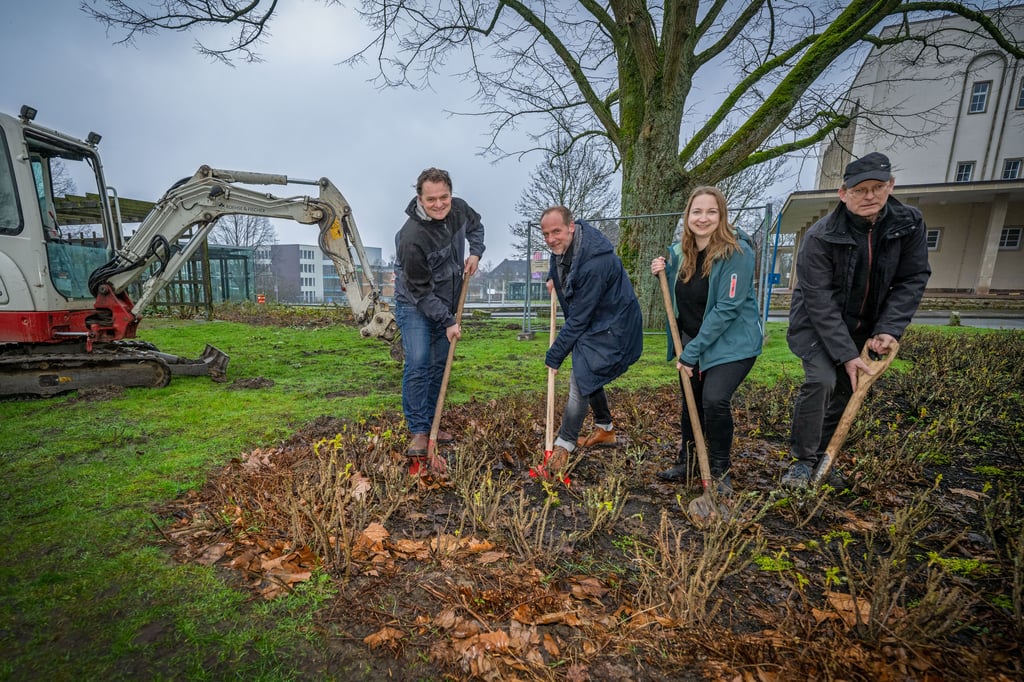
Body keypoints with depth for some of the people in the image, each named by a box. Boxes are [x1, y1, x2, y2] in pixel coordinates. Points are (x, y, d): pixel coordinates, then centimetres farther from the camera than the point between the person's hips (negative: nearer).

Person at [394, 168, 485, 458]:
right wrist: (448, 322, -19)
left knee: (439, 365, 8)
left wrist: (475, 253, 0)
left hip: (446, 303, 6)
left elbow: (475, 225, 17)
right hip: (415, 305, -6)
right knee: (417, 365, -15)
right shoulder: (412, 237, -28)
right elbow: (421, 291, -22)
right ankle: (419, 431, -1)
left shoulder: (459, 209, -9)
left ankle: (429, 424, 20)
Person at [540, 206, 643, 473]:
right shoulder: (562, 245, -6)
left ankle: (563, 447, -6)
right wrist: (553, 279, 8)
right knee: (587, 376, 18)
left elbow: (578, 318, -29)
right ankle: (606, 430, 37)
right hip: (593, 322, 10)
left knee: (581, 379, -17)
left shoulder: (594, 263, -34)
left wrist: (554, 355, -22)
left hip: (612, 326, -10)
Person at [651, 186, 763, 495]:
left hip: (731, 342, -6)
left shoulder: (737, 252, -19)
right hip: (691, 341, 6)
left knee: (714, 400, -20)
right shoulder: (679, 251, 0)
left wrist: (692, 352, -22)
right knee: (691, 403, 13)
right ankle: (686, 464, 33)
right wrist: (664, 272, -6)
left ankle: (720, 471, 6)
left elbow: (727, 308, -23)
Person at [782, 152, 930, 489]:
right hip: (818, 325, -5)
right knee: (822, 381, -23)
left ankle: (821, 458, 23)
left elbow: (912, 279, -2)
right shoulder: (820, 237, -22)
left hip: (863, 328, 5)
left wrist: (888, 329, -14)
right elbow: (820, 302, -23)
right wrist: (845, 354, -24)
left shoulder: (909, 224, -8)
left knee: (844, 390, 6)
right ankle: (803, 460, -8)